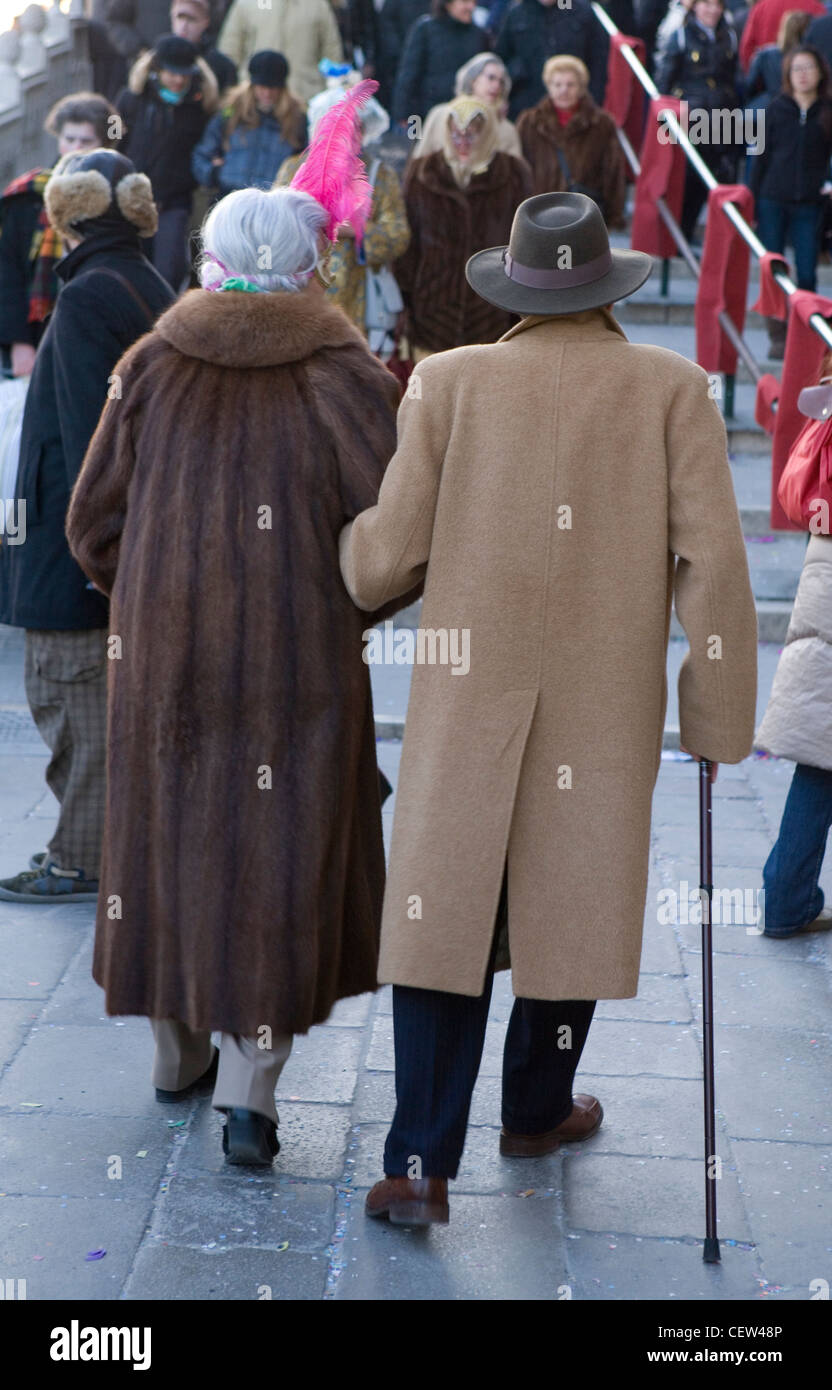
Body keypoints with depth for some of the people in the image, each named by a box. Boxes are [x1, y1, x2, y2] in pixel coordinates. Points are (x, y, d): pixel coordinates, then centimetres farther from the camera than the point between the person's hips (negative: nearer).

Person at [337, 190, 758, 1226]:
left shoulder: (449, 383, -3)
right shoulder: (671, 389, -4)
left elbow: (386, 562, -3)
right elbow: (712, 559, -10)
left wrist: (348, 544, 20)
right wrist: (721, 717, -2)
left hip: (467, 700, 0)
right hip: (606, 707, 0)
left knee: (445, 909, 5)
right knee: (571, 902, 17)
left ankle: (422, 1163, 1)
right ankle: (536, 1108, 35)